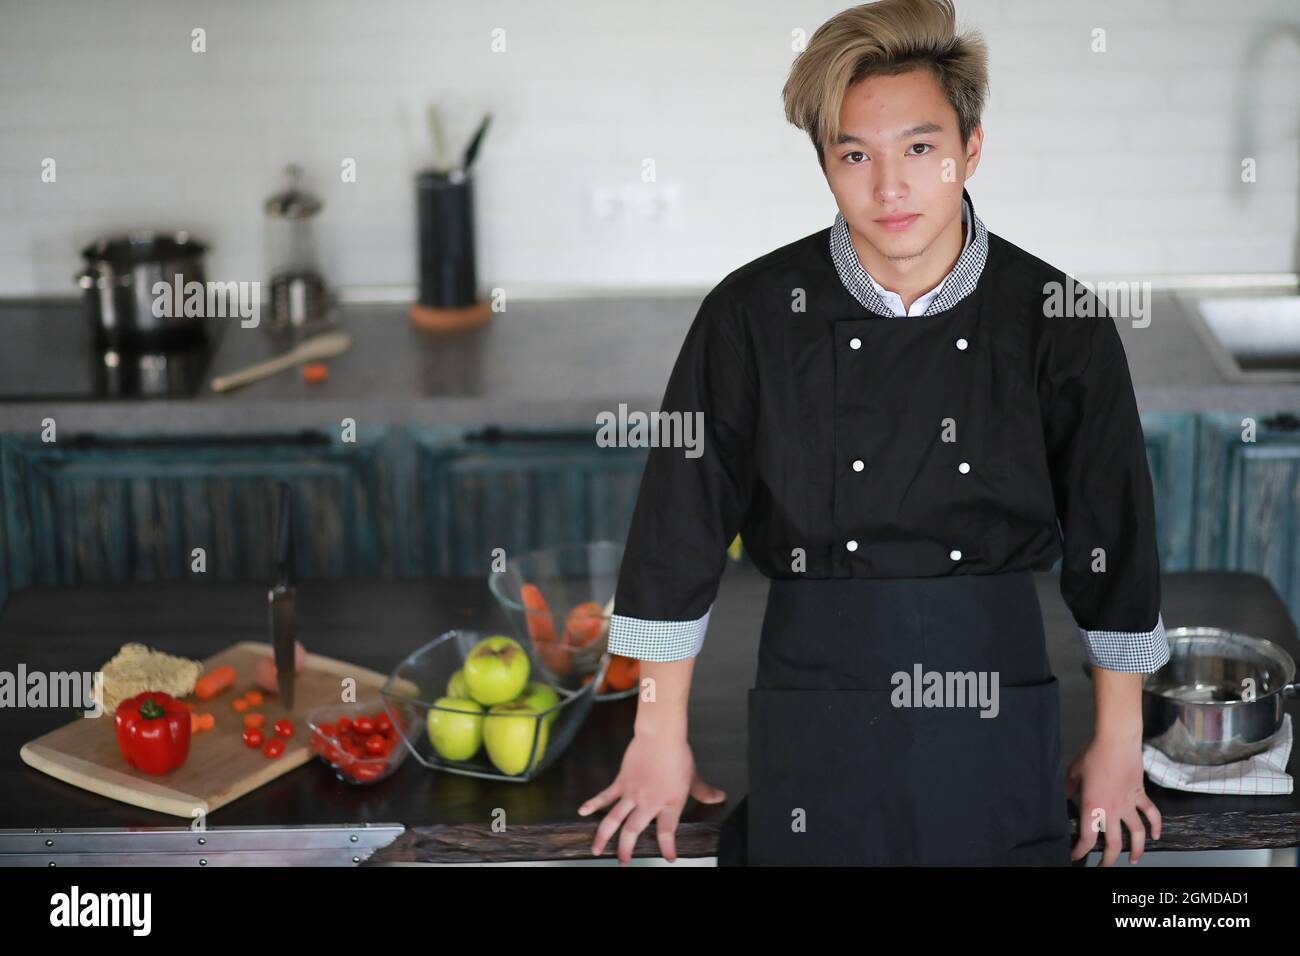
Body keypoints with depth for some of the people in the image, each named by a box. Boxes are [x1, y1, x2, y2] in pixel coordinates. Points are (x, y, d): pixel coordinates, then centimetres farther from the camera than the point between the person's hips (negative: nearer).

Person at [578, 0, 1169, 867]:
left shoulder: (1058, 319, -6)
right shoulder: (756, 314, -8)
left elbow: (1113, 537, 3)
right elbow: (681, 525, -3)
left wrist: (1121, 746, 8)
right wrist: (661, 738, 1)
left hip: (998, 709, 1)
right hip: (814, 714, -1)